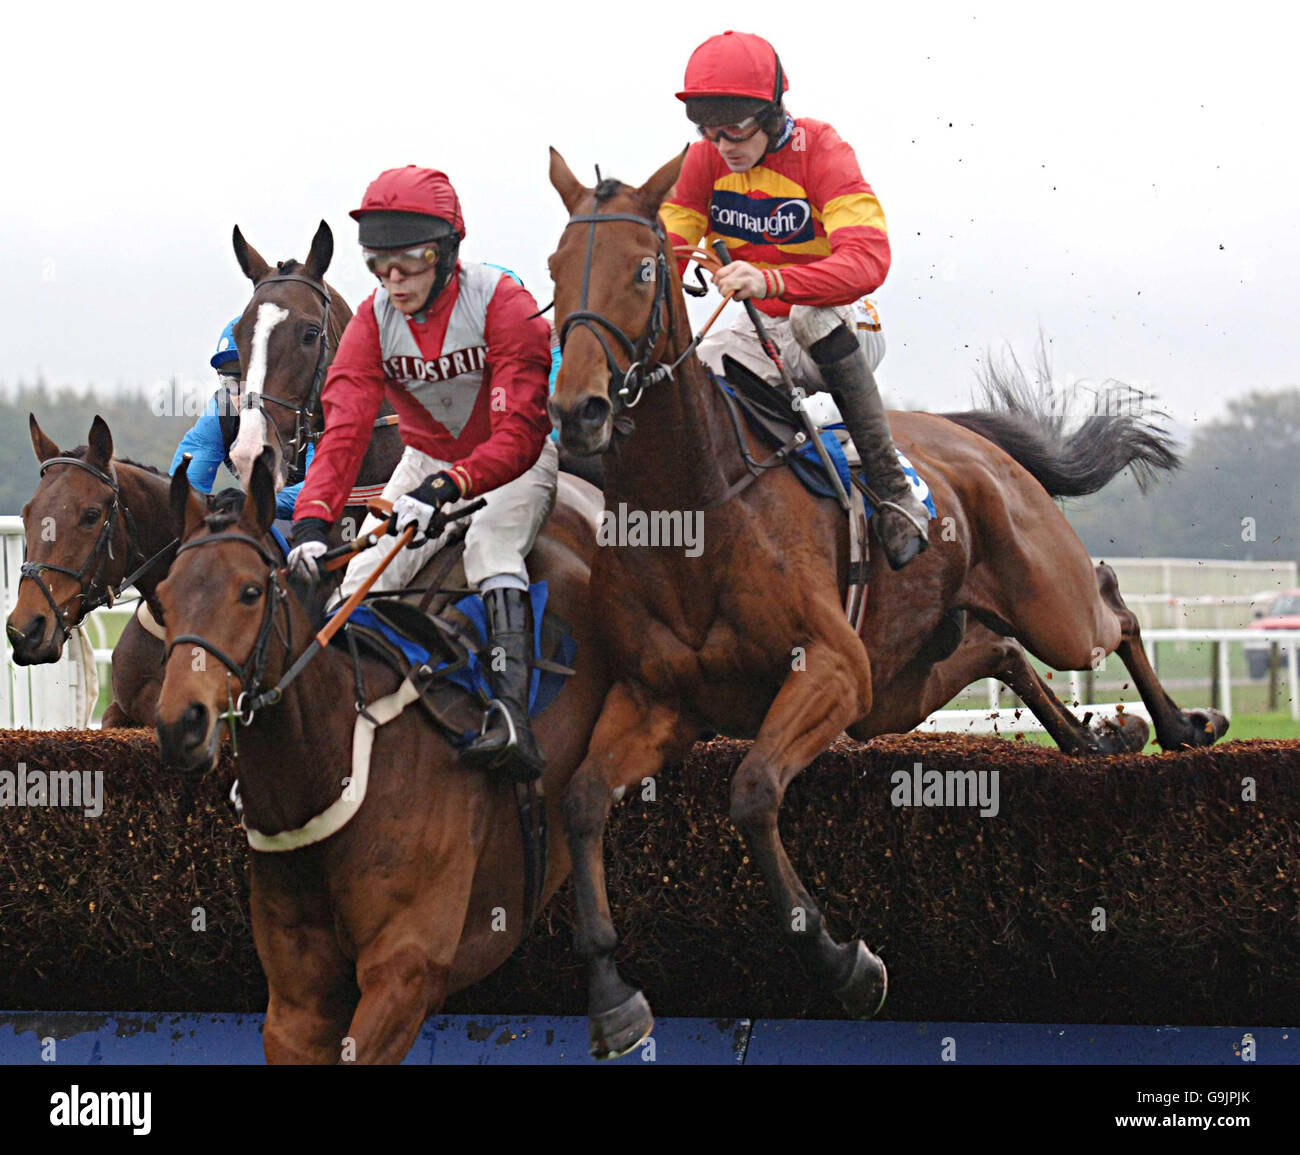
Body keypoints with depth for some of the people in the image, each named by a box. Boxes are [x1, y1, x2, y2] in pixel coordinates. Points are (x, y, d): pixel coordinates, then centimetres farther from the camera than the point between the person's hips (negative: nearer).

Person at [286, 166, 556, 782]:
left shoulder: (504, 304, -26)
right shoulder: (374, 321, -12)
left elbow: (520, 432, -33)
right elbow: (344, 427, -22)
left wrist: (445, 488, -49)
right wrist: (312, 521, -38)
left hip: (516, 459, -5)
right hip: (427, 460, 5)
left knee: (491, 545, -32)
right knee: (366, 569, -15)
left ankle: (512, 720, -44)